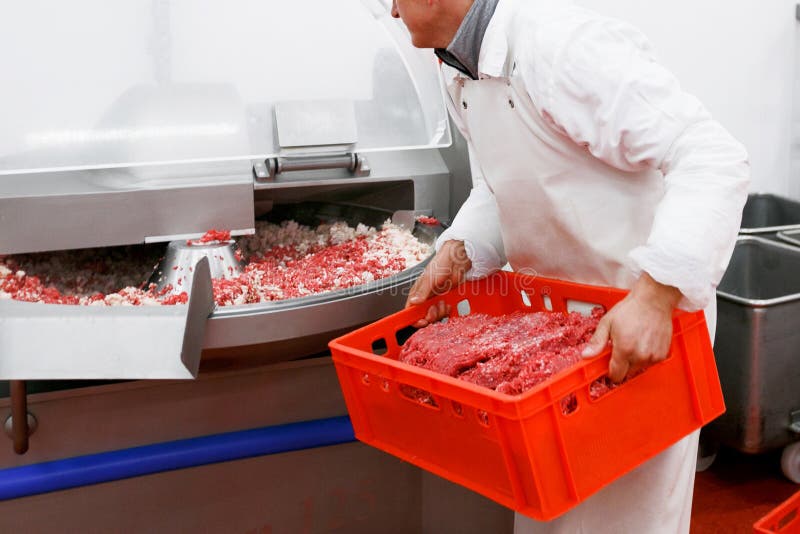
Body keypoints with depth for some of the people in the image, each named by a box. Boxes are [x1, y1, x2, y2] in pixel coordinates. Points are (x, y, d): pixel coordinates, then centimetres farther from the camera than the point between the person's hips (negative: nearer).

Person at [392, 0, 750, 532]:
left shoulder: (564, 47, -27)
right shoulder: (464, 73, 3)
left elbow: (715, 159, -32)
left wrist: (654, 298, -40)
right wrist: (457, 252, -6)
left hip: (648, 314, -8)